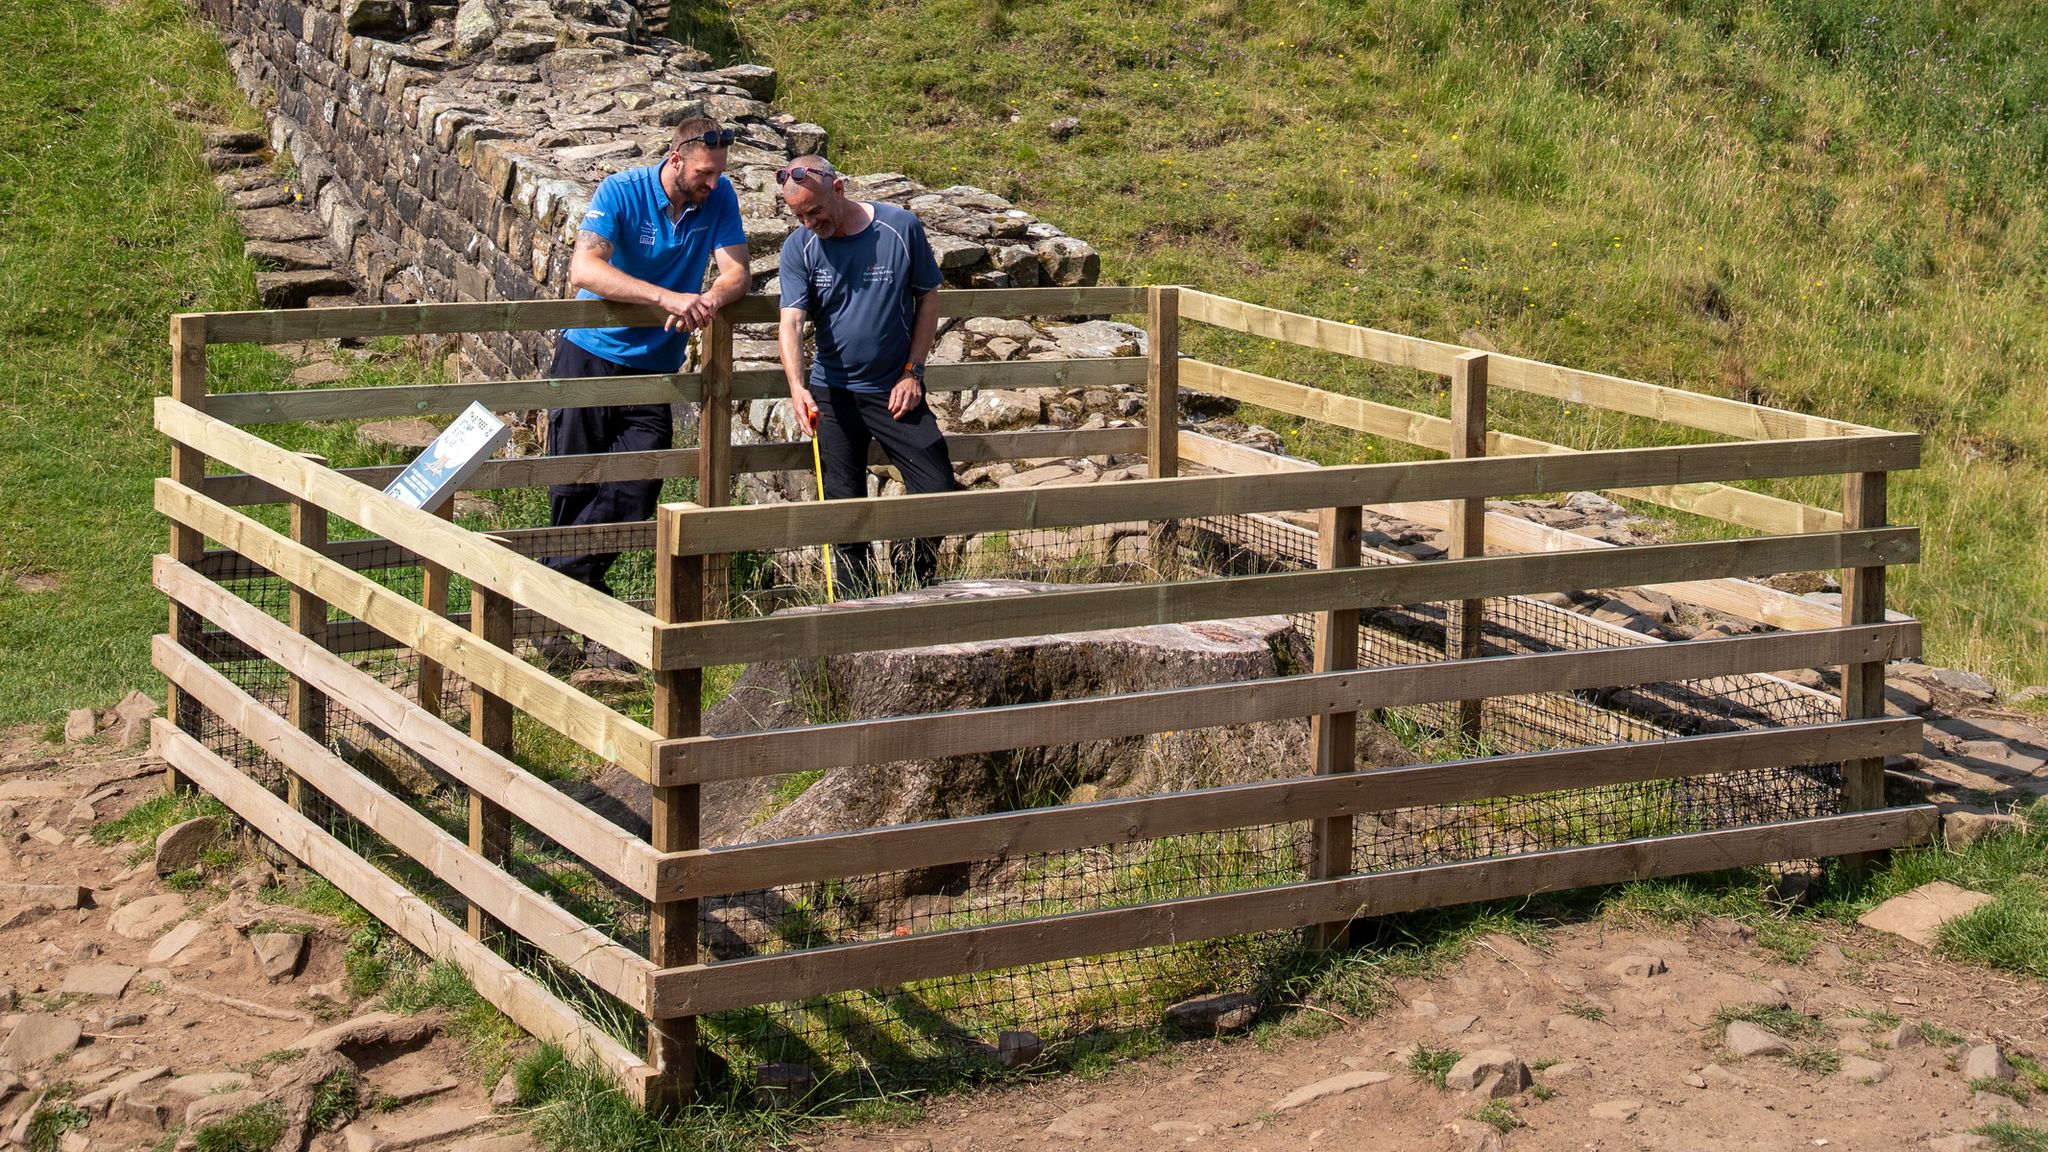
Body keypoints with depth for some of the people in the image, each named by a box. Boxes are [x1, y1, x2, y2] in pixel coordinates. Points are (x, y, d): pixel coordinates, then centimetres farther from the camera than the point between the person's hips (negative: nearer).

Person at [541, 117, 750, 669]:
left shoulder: (720, 198, -3)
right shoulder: (621, 193, -16)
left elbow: (736, 273, -5)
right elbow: (584, 270, -29)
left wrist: (706, 303, -30)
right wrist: (668, 297, -39)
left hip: (655, 368, 3)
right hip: (589, 355, -3)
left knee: (633, 495, -7)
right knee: (575, 489, 2)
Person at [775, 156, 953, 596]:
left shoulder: (901, 228, -9)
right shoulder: (799, 249, -7)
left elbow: (928, 297, 2)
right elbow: (791, 322, -17)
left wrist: (913, 372, -4)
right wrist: (798, 387, -34)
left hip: (895, 391, 0)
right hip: (833, 395, 1)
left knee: (938, 490, -4)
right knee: (845, 508, 3)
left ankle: (912, 595, 16)